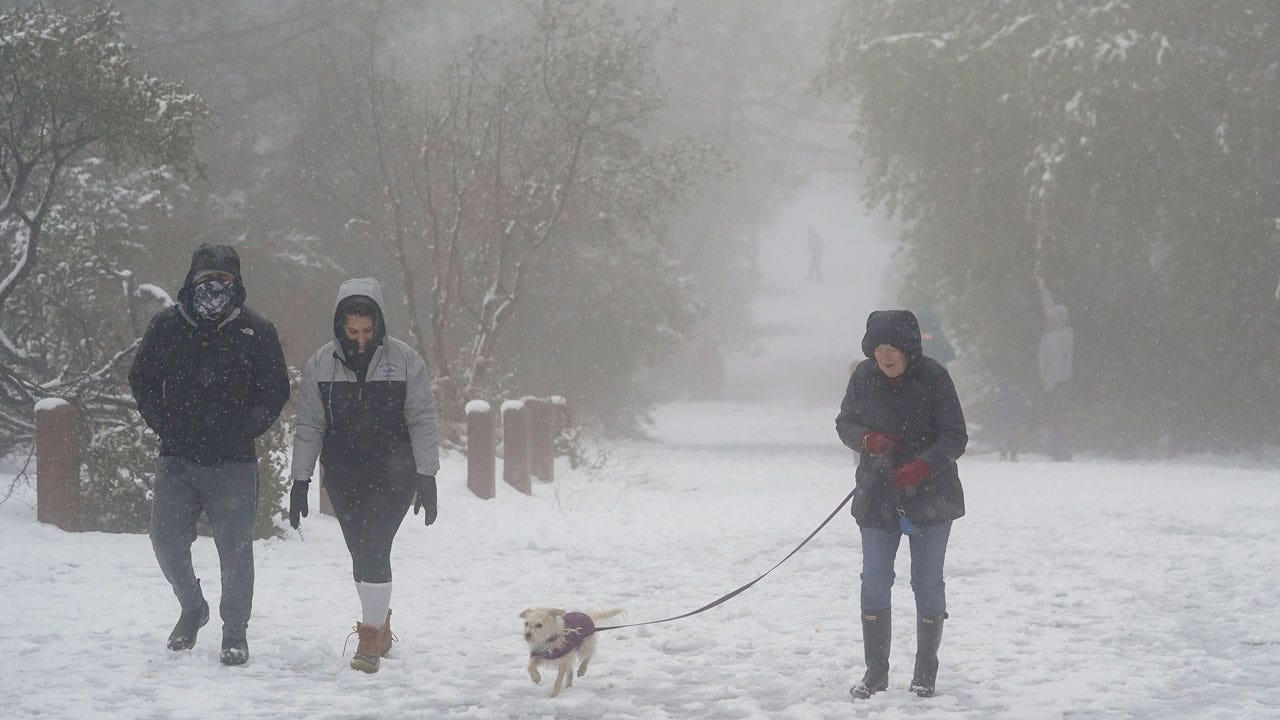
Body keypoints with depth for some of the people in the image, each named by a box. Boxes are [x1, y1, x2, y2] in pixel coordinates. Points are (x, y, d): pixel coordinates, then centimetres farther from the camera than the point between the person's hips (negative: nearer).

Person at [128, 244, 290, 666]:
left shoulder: (256, 331, -1)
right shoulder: (166, 326, 4)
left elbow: (275, 390, 4)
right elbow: (141, 379, 13)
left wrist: (245, 430, -5)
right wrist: (164, 425, 2)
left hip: (233, 462, -2)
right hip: (177, 458, 2)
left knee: (235, 548, 0)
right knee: (167, 540, 2)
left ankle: (235, 632, 14)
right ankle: (192, 608, 28)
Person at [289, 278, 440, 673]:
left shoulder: (405, 361, -6)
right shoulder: (321, 364, -1)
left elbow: (422, 422, -3)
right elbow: (309, 426, 4)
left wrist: (427, 477, -7)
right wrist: (300, 480, 1)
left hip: (393, 474, -3)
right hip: (344, 475, 3)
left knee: (373, 548, -14)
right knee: (361, 552, 9)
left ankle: (371, 639, -10)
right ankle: (380, 625, 29)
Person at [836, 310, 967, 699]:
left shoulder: (933, 376, -12)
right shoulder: (864, 376, -2)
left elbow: (956, 437, -12)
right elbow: (844, 423, 8)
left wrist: (922, 466, -28)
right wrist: (868, 439, -14)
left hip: (930, 497, -3)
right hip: (877, 497, 3)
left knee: (928, 585, 4)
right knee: (874, 584, 4)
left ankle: (926, 671, 18)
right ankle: (876, 670, 16)